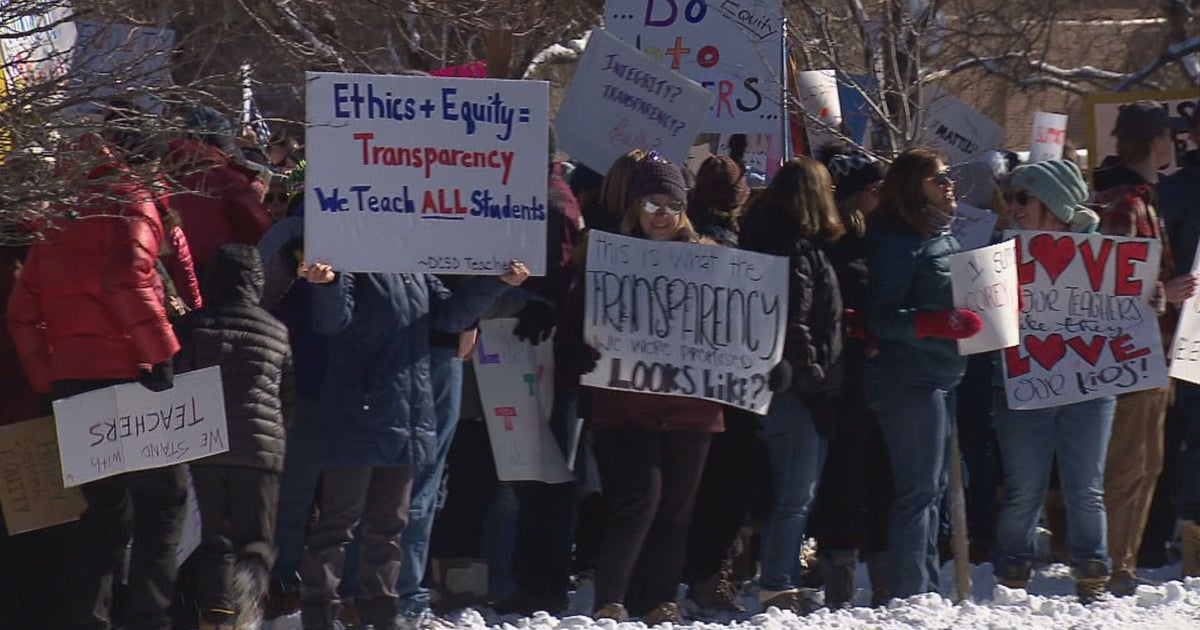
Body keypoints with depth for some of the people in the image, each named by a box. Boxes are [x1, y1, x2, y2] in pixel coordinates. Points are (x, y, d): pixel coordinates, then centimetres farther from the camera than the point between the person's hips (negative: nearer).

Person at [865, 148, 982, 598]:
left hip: (944, 374, 9)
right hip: (910, 379, -9)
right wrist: (935, 324, -31)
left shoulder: (943, 236, 15)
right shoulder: (898, 241, -12)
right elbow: (880, 319, -18)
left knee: (933, 487, 13)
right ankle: (910, 594, -8)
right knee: (918, 489, -9)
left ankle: (927, 590, 19)